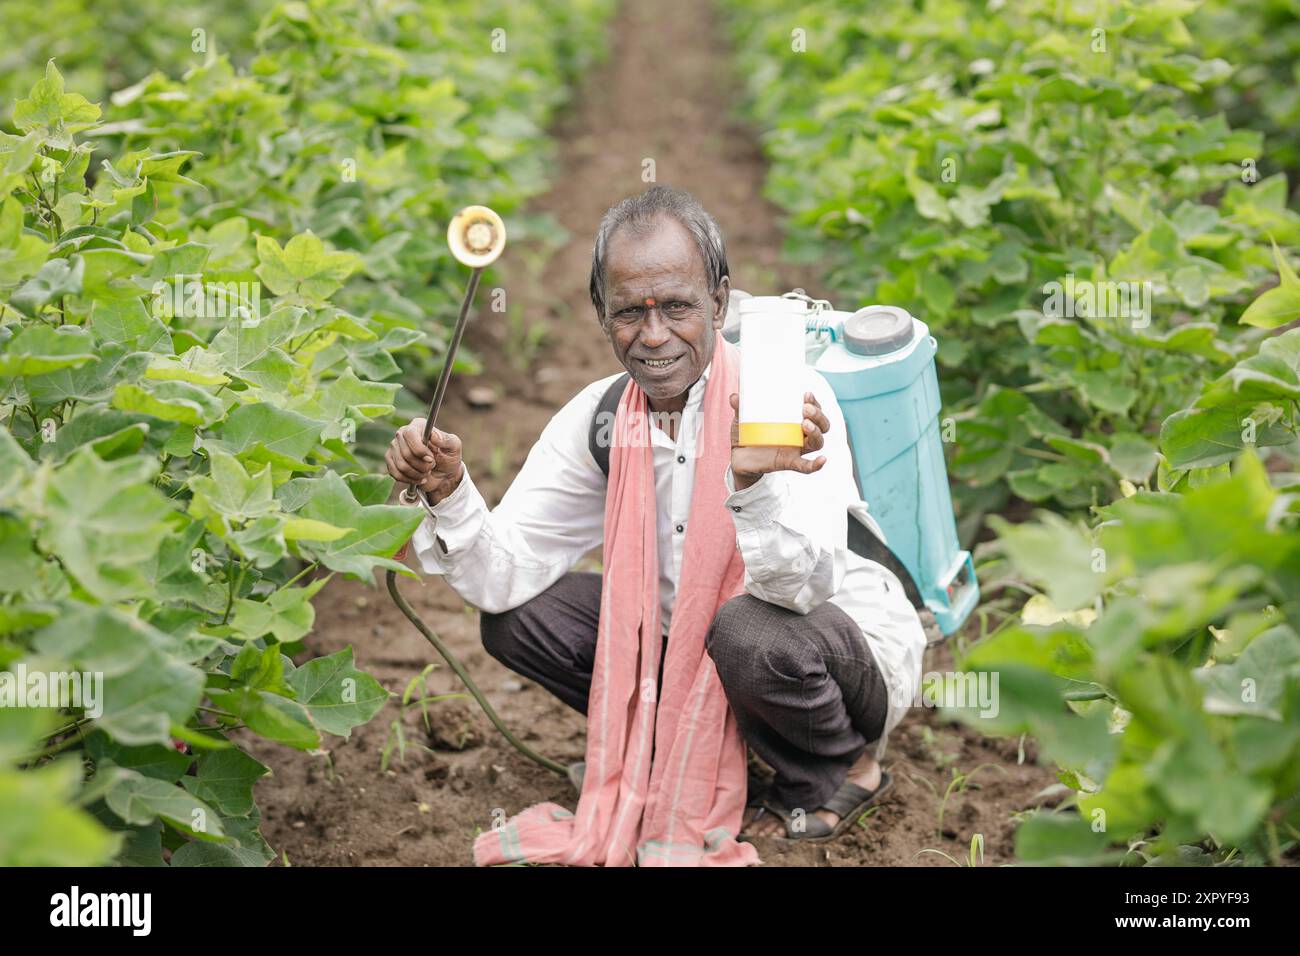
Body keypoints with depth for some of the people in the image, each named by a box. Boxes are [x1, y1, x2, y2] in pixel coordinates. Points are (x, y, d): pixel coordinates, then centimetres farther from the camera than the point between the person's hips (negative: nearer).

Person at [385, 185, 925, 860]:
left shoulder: (788, 395, -23)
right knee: (520, 615, -7)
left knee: (752, 631, -38)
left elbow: (805, 589, -35)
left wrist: (754, 481, -53)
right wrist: (449, 493, -28)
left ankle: (838, 771, -4)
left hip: (852, 646, -5)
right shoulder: (597, 419, -6)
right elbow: (504, 577, -10)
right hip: (690, 643, 5)